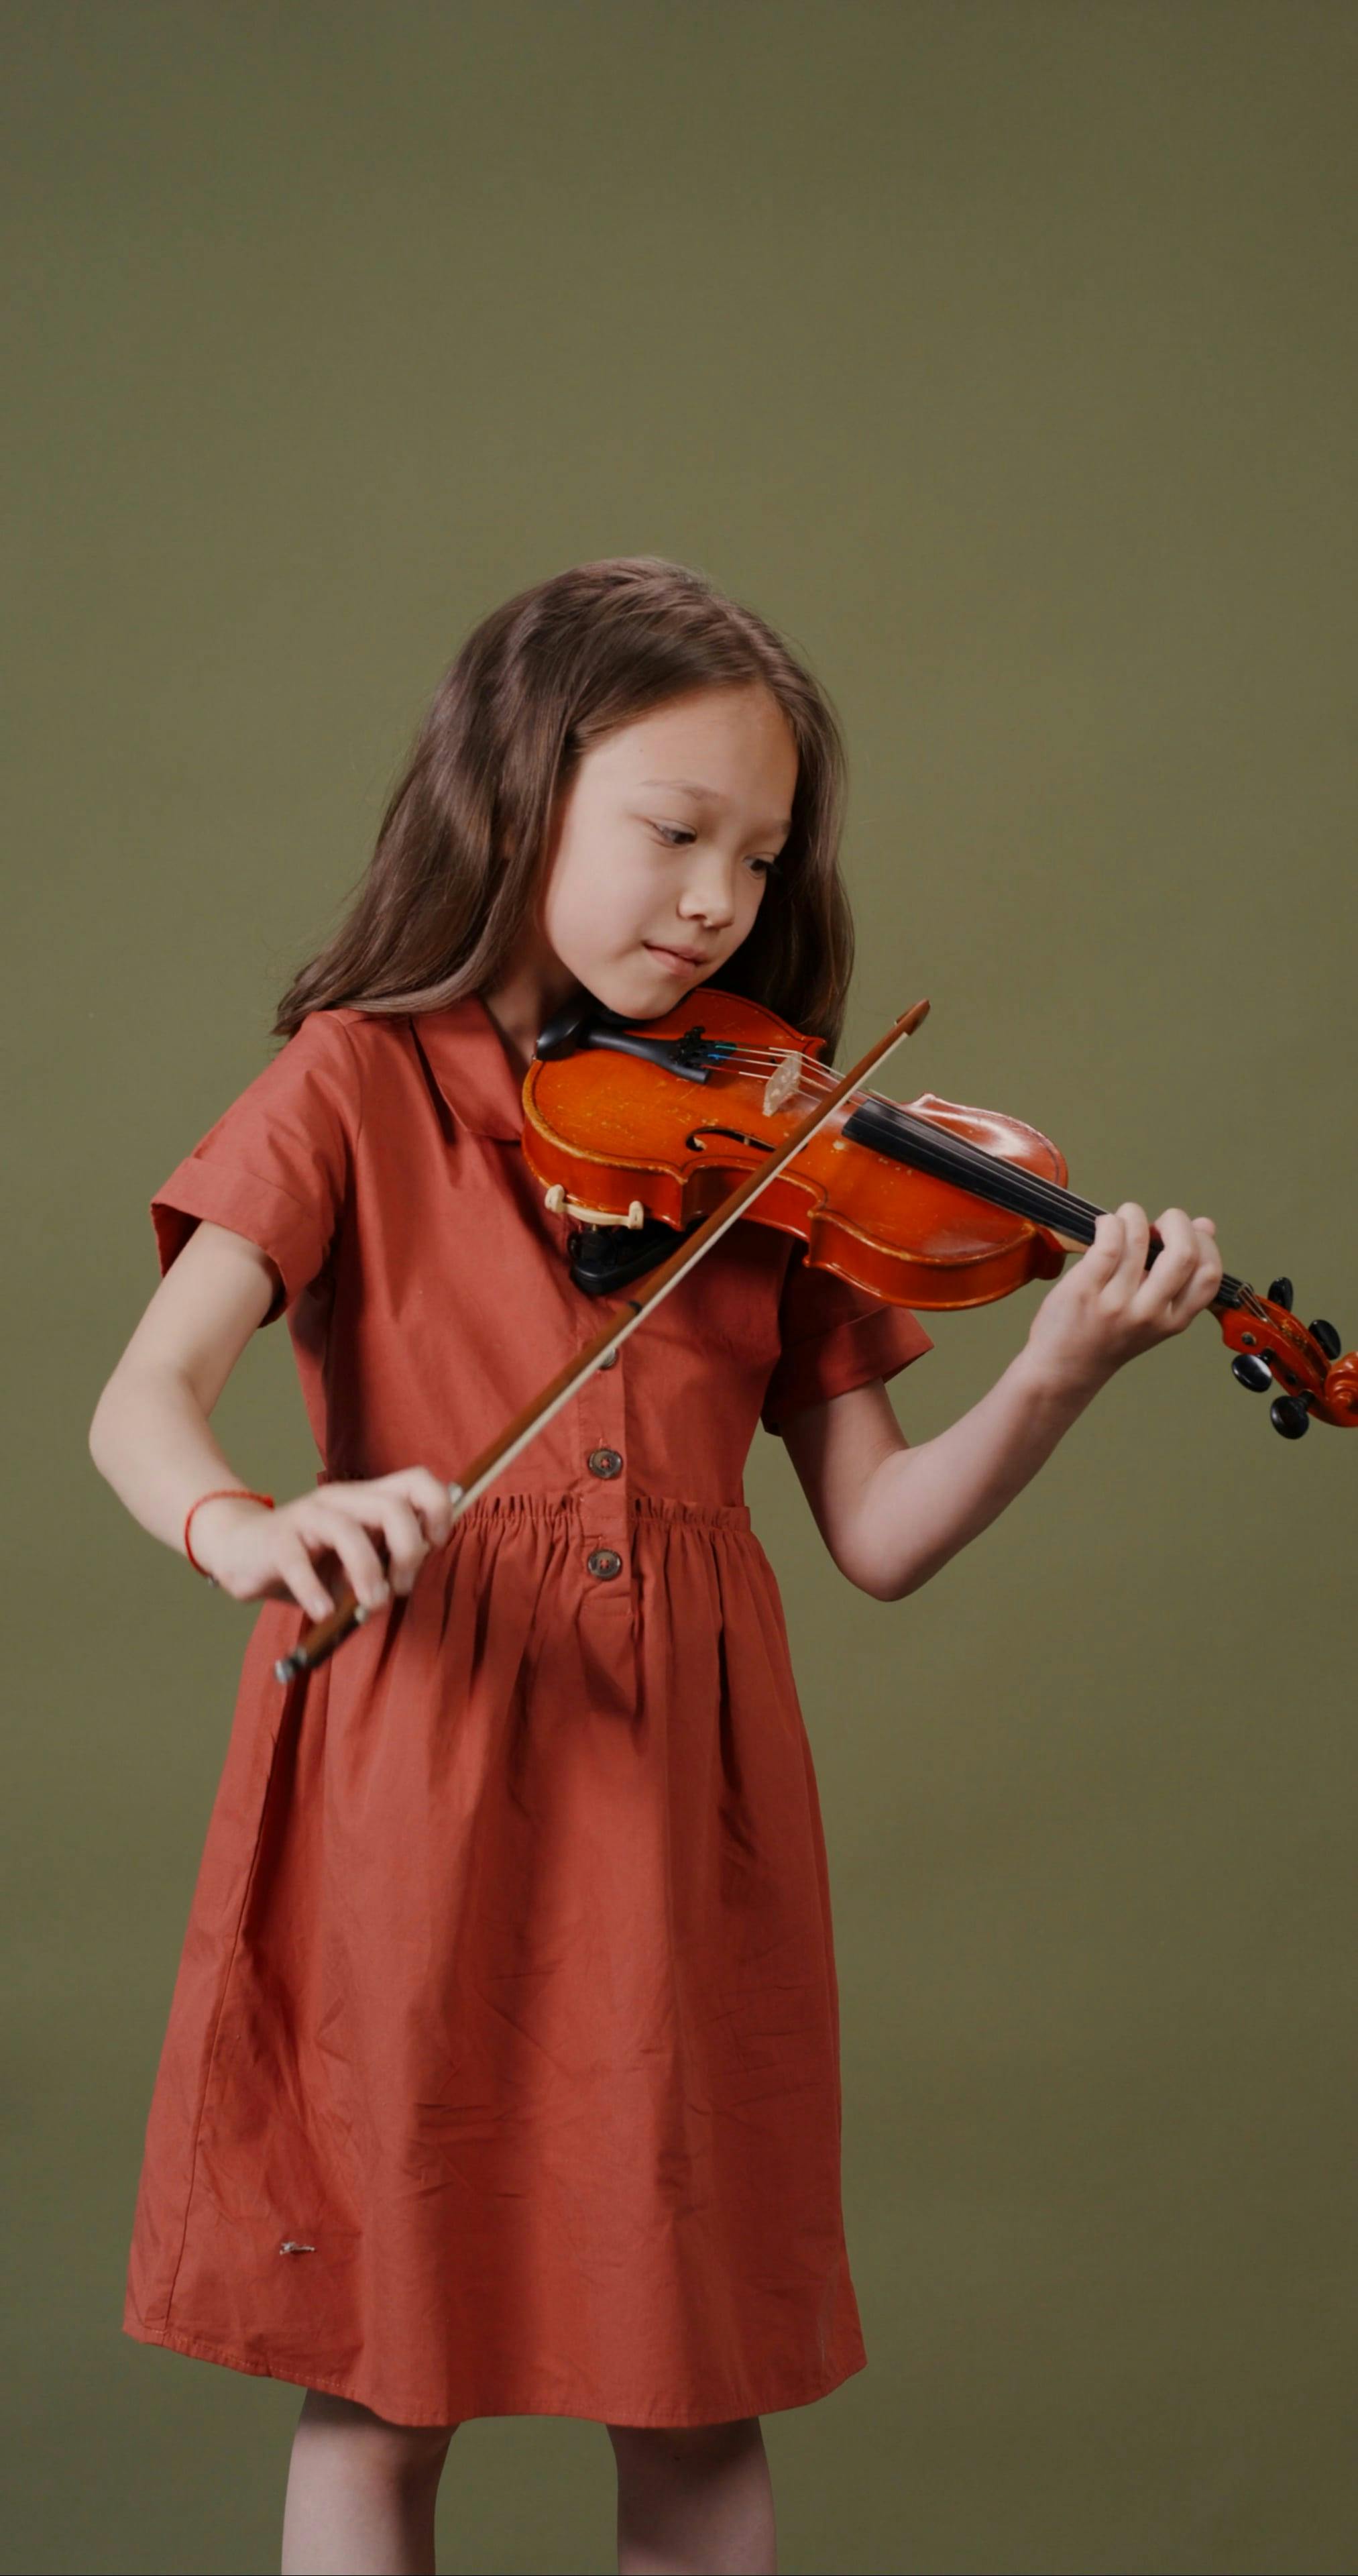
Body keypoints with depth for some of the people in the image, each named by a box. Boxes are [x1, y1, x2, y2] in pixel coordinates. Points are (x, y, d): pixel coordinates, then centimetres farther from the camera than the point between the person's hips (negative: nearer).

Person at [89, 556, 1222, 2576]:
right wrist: (246, 1530, -36)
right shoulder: (359, 1084, -1)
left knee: (701, 2399, 9)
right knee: (379, 2381, 6)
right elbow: (144, 1400, -14)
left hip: (679, 1793, 3)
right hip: (420, 1778, -3)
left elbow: (879, 1536, 3)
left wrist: (1059, 1377, -14)